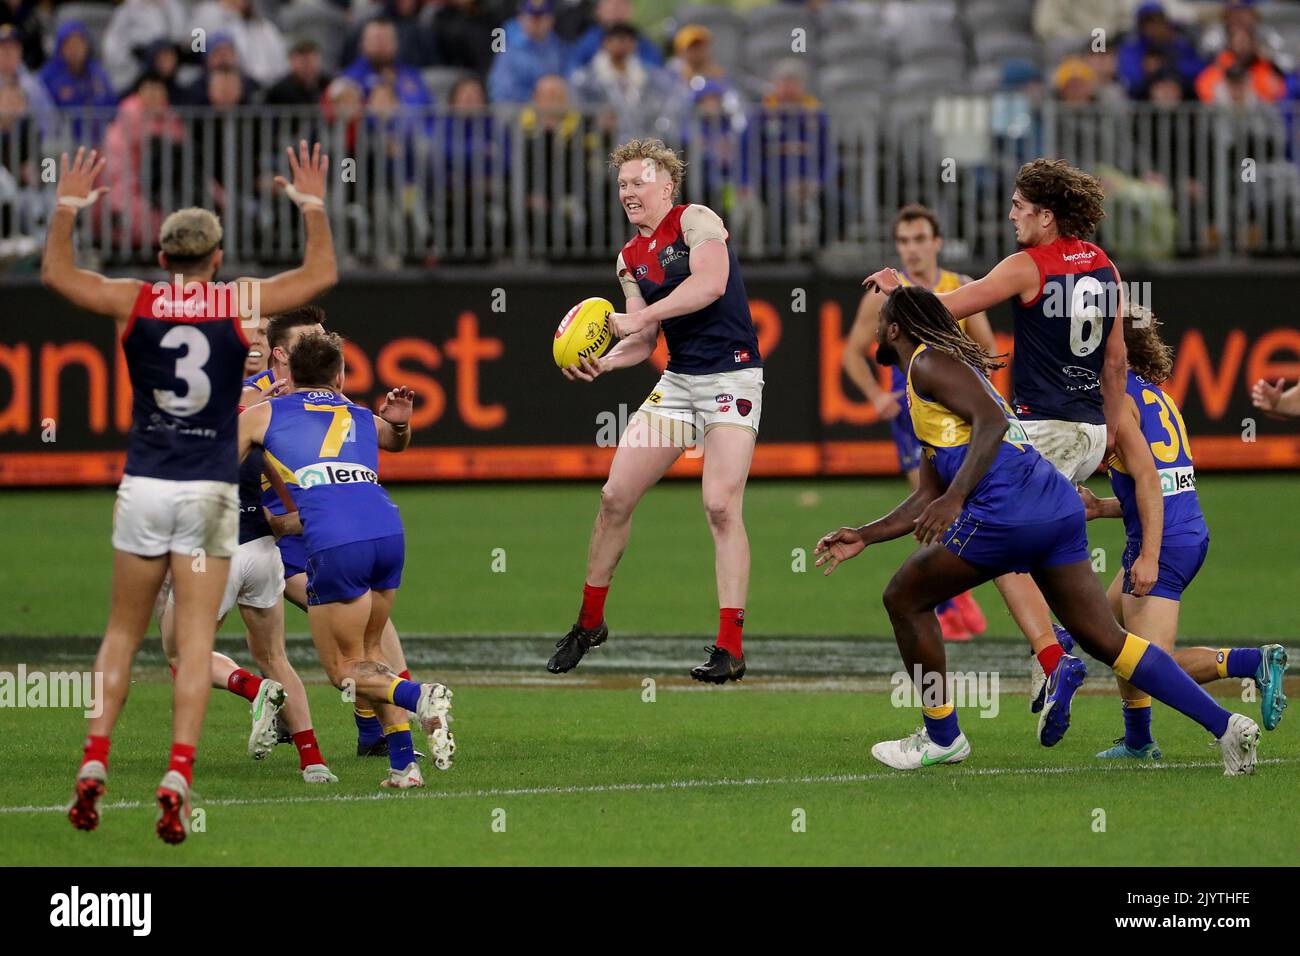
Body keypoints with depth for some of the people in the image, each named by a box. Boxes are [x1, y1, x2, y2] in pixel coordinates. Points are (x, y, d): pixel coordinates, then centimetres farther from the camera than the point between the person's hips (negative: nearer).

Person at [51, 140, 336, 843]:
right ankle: (177, 778, -12)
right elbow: (321, 274, 12)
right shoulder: (242, 303, -2)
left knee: (123, 632, 12)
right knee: (195, 641, -1)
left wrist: (68, 206, 24)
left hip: (143, 487, 1)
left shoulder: (133, 302, 0)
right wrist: (313, 204, 21)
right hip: (210, 491, -1)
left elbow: (56, 273, 15)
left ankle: (93, 764, 3)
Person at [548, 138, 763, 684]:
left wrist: (640, 318, -23)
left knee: (721, 506, -17)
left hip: (731, 377, -7)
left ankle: (730, 648, -13)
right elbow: (646, 341, 16)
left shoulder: (696, 221, -7)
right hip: (677, 381, 7)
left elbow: (711, 282, -25)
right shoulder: (631, 258, 14)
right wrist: (602, 364, -3)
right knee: (615, 496, 2)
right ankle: (590, 623, 19)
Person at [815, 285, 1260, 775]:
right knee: (1105, 639, 7)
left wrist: (954, 498, -23)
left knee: (905, 598, 9)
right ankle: (1225, 724, -3)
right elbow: (927, 502, 35)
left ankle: (941, 736, 15)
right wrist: (865, 537, 33)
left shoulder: (929, 363, 3)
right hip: (1060, 507, 9)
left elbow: (992, 419, -15)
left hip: (1008, 509, -9)